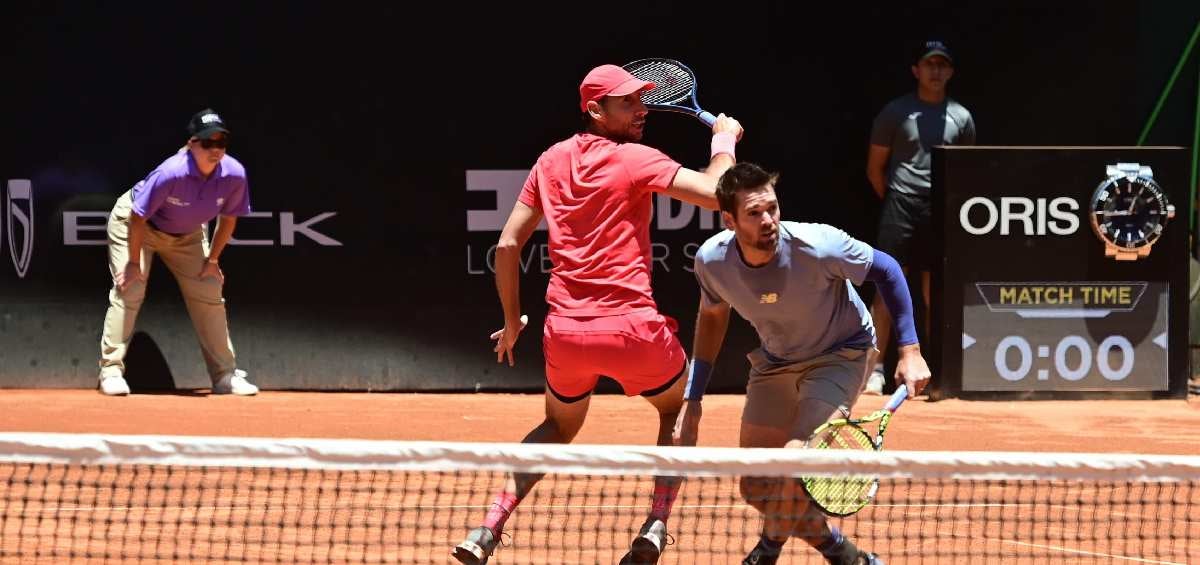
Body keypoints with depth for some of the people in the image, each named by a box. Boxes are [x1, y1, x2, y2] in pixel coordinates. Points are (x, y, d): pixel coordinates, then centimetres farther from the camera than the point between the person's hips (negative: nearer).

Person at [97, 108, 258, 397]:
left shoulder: (234, 175, -26)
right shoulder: (171, 174, -40)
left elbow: (228, 218, -6)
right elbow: (138, 217, -27)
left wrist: (212, 259, -1)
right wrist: (134, 262, -20)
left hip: (188, 234, 5)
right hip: (133, 223, -5)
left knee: (209, 294, 0)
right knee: (129, 290, -17)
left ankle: (225, 375, 7)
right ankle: (111, 370, -10)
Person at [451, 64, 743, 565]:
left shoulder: (551, 162, 9)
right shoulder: (636, 159, -8)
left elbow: (507, 245, 10)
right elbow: (715, 193, -18)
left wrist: (512, 321, 21)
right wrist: (725, 139, 2)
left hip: (564, 331, 5)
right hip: (630, 327, -5)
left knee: (559, 427, 30)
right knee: (678, 409, 25)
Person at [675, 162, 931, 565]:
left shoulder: (816, 246, -32)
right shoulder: (712, 260, -20)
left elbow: (886, 270, -14)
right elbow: (712, 316, 4)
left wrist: (910, 350, -19)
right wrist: (692, 400, 2)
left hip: (841, 354, -4)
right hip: (775, 363, 4)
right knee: (756, 488, -1)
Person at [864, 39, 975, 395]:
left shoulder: (961, 118, 11)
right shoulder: (895, 112, 3)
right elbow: (875, 167, 7)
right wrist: (894, 201, 3)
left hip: (942, 214, 3)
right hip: (901, 210, -3)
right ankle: (875, 369, -7)